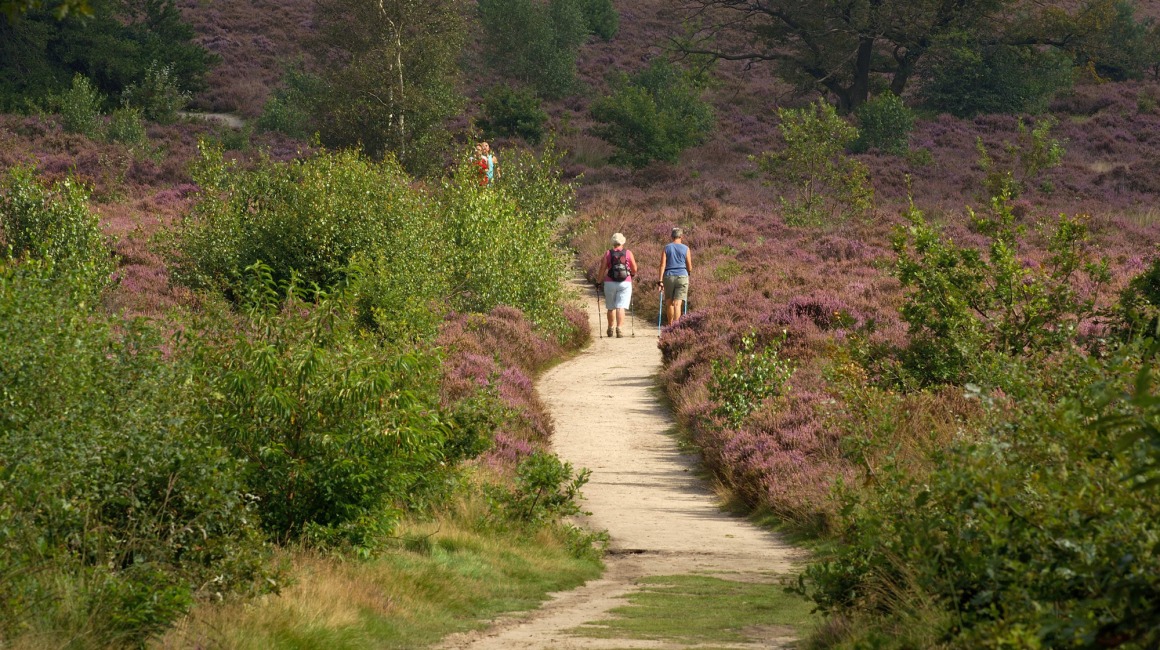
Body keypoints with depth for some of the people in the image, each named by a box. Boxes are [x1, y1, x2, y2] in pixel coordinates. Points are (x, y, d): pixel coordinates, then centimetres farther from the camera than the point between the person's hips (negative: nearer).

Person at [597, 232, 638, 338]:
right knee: (621, 307, -5)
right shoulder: (628, 253, -1)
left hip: (610, 283, 1)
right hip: (625, 283, -1)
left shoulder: (608, 253, -1)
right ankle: (619, 329, -17)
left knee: (611, 308, 16)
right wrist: (631, 274, 25)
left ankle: (610, 329, 26)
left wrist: (599, 277, 17)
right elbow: (634, 269, 3)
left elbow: (602, 269, -2)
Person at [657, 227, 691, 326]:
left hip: (668, 277, 1)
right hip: (682, 277, -1)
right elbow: (689, 268, 4)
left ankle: (670, 325, 24)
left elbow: (662, 265, -4)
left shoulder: (666, 248, 3)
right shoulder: (686, 249, 1)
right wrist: (687, 272, 27)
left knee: (669, 302, 16)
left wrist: (660, 281, -5)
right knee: (677, 303, -7)